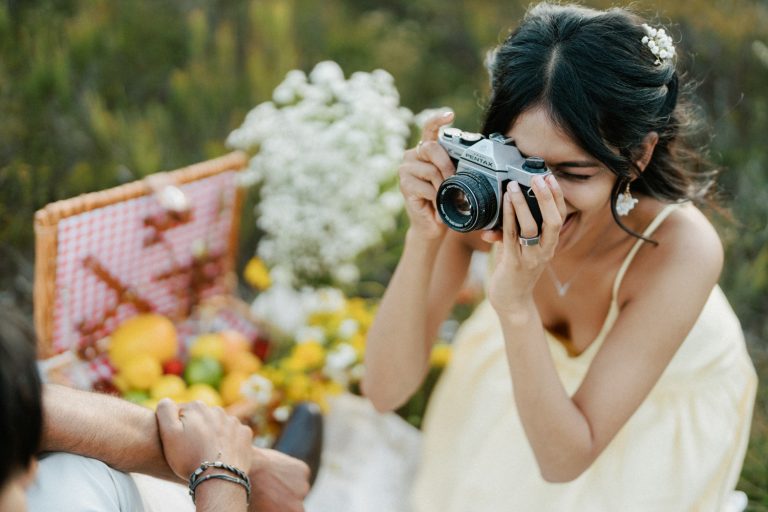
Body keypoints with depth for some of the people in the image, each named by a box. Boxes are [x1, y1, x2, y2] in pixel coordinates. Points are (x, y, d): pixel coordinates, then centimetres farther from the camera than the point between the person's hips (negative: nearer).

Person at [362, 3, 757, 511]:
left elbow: (563, 460, -35)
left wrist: (515, 304, -50)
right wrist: (423, 238, -43)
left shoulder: (681, 250, -39)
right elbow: (386, 390, -29)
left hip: (665, 408, -2)